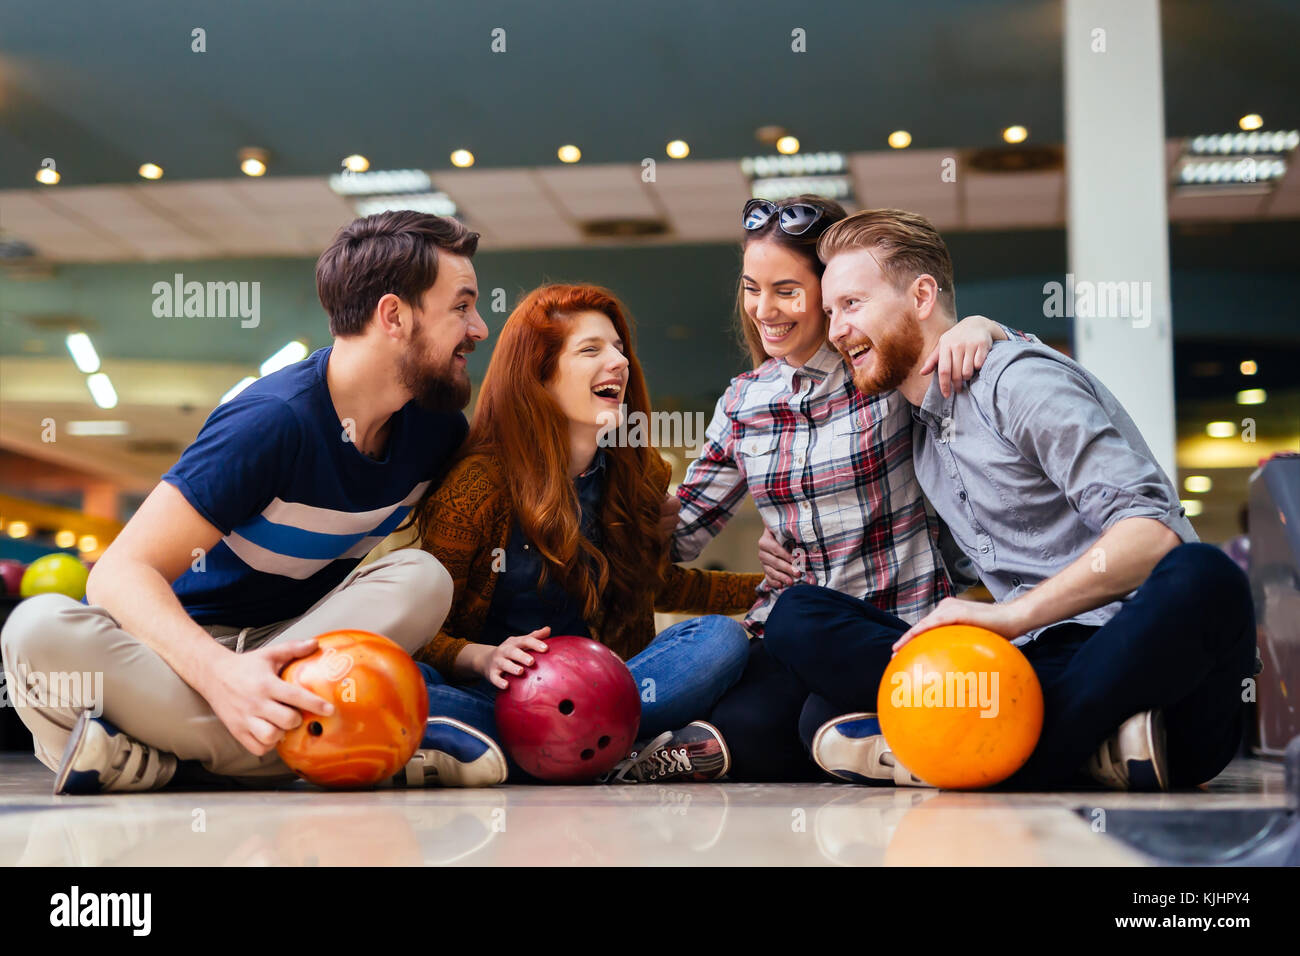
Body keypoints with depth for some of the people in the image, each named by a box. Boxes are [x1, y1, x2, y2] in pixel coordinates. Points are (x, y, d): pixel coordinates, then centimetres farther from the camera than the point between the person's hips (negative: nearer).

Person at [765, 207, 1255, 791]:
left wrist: (1012, 614, -24)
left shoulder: (1019, 380, -3)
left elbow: (1154, 530, -14)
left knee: (1201, 578, -38)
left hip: (1136, 651, -6)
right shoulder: (918, 433, 21)